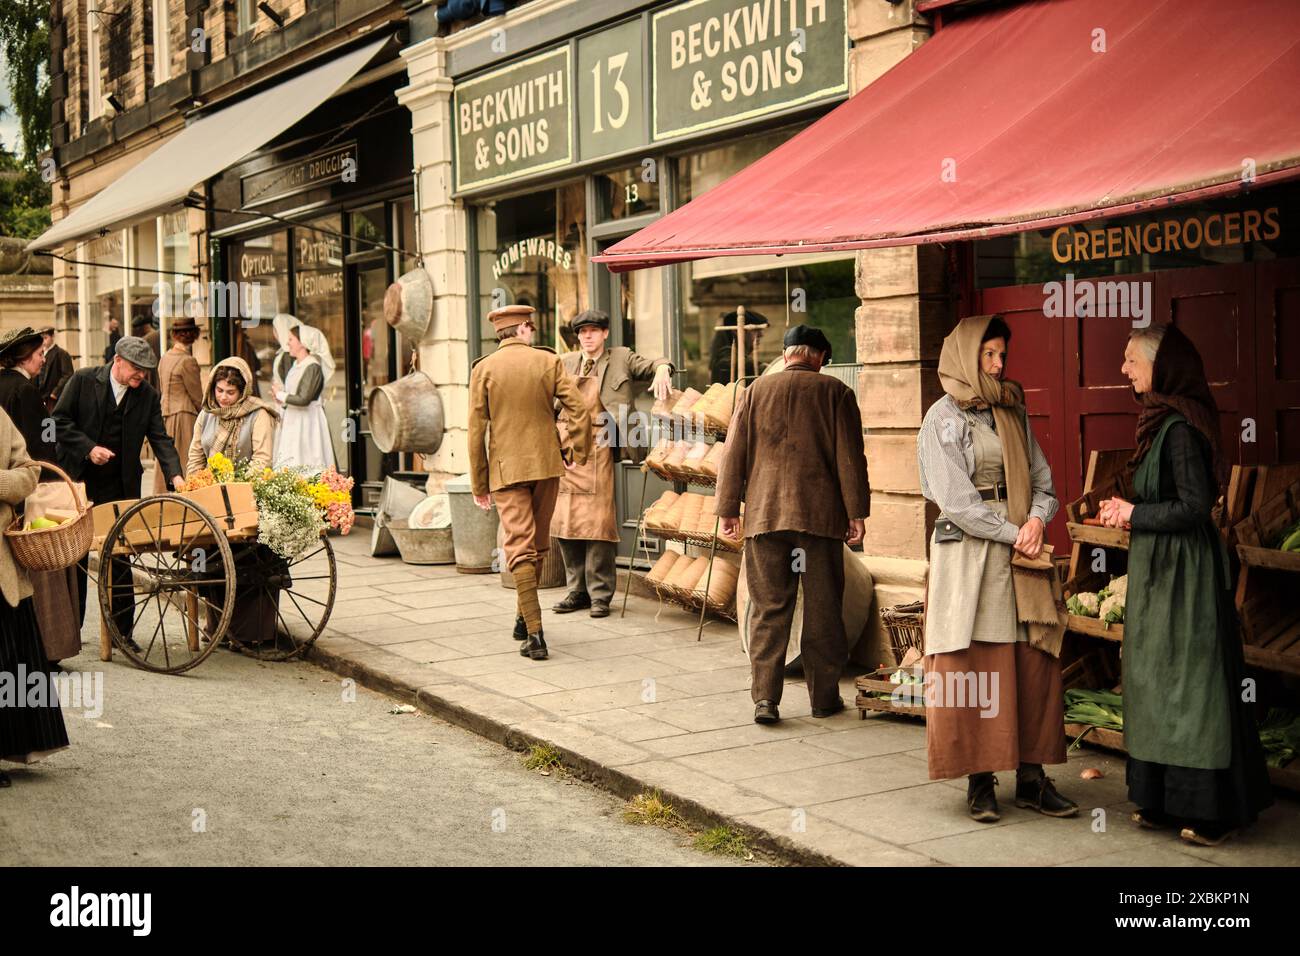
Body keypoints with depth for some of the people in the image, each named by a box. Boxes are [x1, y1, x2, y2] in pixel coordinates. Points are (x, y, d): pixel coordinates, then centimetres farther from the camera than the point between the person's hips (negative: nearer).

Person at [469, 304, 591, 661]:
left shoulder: (484, 369, -3)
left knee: (520, 547, -4)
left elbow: (476, 430, -4)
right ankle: (524, 618, 29)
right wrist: (578, 453, 11)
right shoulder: (548, 361, -1)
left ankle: (534, 633, -11)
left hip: (506, 469, -2)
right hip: (547, 464, 2)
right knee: (538, 543, 17)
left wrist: (479, 485, 3)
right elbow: (579, 411, -5)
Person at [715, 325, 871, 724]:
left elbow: (734, 452, 6)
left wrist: (729, 509, 11)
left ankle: (765, 697, -4)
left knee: (768, 608, 4)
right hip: (820, 515, -1)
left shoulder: (755, 391, 7)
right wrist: (856, 513, 3)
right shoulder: (836, 392, 2)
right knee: (822, 610, 8)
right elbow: (850, 457, -1)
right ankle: (824, 696, 14)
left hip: (765, 513, 1)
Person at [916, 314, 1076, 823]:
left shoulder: (1012, 413, 14)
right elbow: (955, 499, -10)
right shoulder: (943, 418, -3)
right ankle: (980, 781, 5)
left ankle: (1032, 776, 9)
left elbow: (1042, 480, 13)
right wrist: (1013, 533, -11)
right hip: (968, 554, -5)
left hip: (1021, 552, 5)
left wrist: (1037, 520, -8)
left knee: (1034, 665, 2)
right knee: (973, 671, -3)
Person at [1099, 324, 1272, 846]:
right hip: (1157, 569, 10)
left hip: (1184, 572, -10)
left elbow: (1195, 506, -22)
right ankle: (1164, 798, 23)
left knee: (1188, 679, -2)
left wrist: (1134, 514, -12)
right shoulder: (1159, 420, 10)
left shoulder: (1181, 427, -19)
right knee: (1155, 679, 14)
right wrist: (1127, 511, 5)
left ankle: (1212, 809, 8)